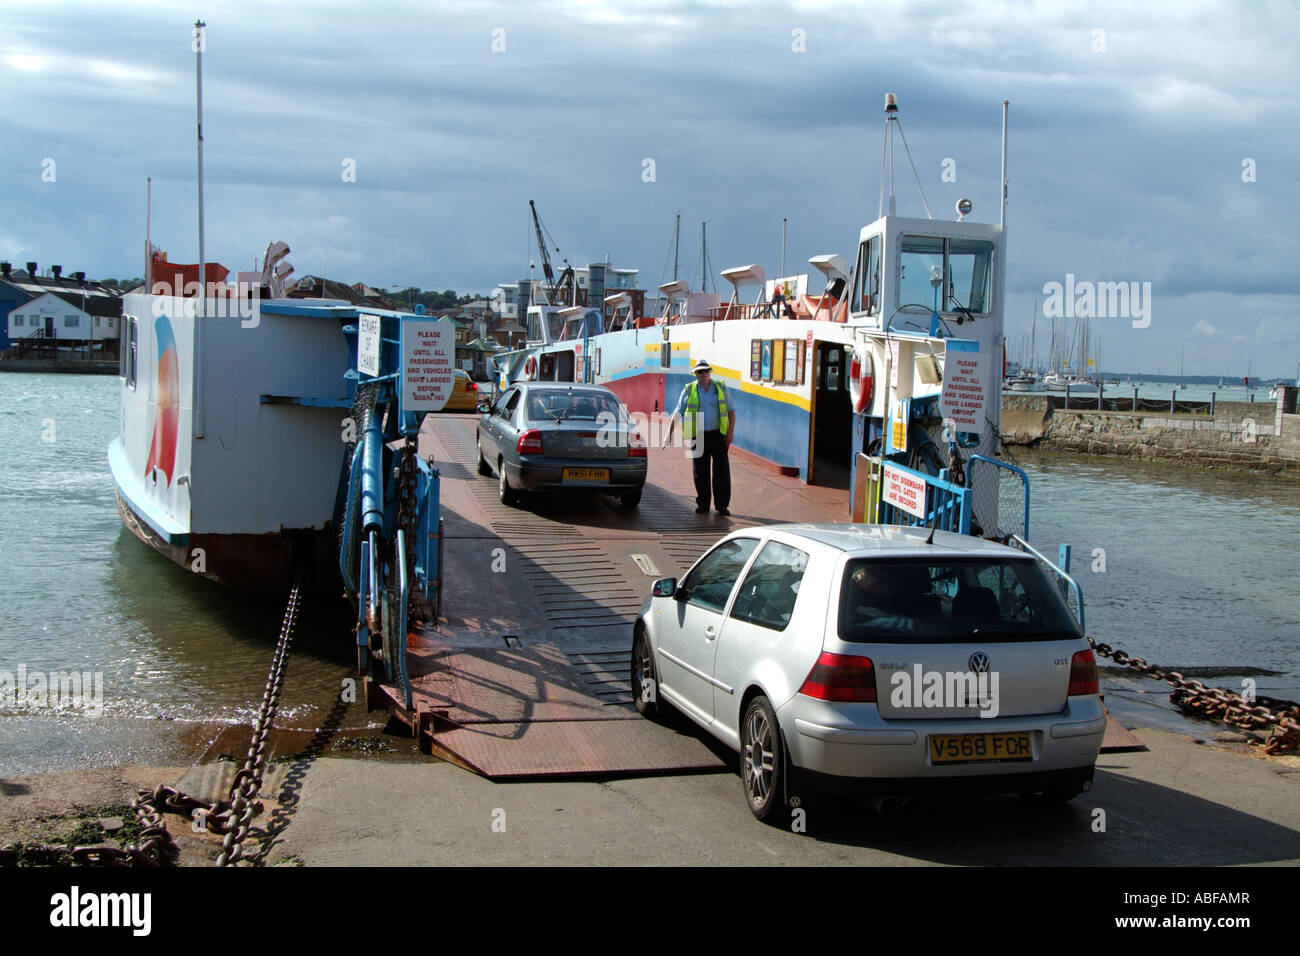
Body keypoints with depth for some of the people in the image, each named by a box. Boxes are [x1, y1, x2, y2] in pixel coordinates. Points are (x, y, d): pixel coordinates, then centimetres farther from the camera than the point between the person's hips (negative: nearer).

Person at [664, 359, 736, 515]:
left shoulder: (721, 388, 5)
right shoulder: (689, 390, 4)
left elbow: (731, 411, 7)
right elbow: (677, 413, 5)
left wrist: (731, 432, -4)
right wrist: (669, 433, -3)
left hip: (719, 436, 0)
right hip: (698, 437, 0)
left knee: (721, 472, -2)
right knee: (700, 473, 3)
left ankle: (722, 505, 5)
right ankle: (702, 505, 13)